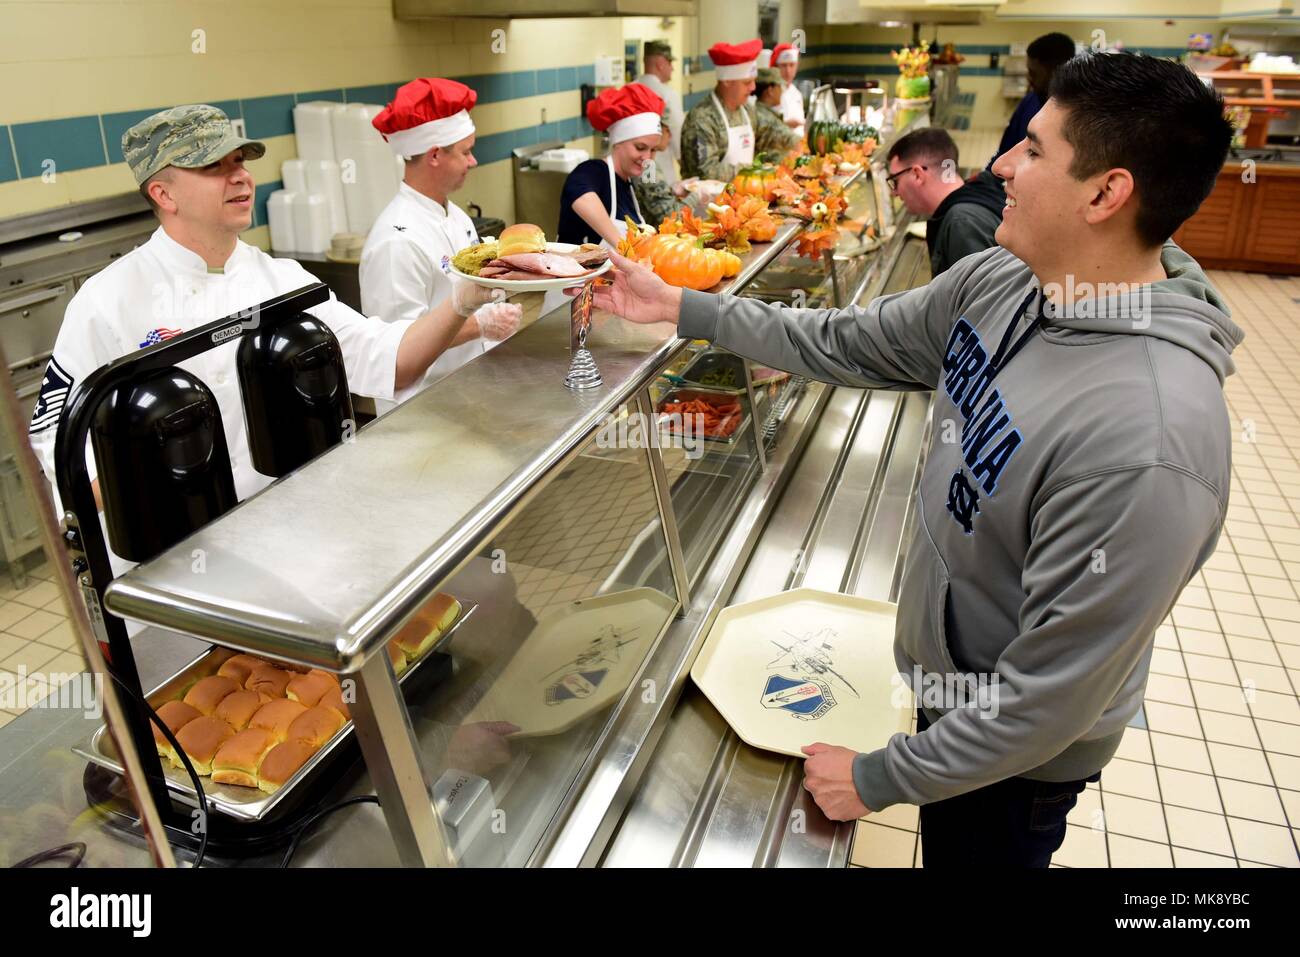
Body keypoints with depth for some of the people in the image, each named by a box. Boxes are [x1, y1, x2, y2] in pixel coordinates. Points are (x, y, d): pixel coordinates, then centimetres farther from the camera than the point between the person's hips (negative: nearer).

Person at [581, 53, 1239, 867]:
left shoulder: (1148, 445, -38)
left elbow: (1049, 700, -31)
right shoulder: (1000, 280, -13)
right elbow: (850, 345, -1)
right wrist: (678, 306, 0)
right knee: (945, 841, 32)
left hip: (1011, 759, -6)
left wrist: (878, 780, -18)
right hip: (952, 679, 7)